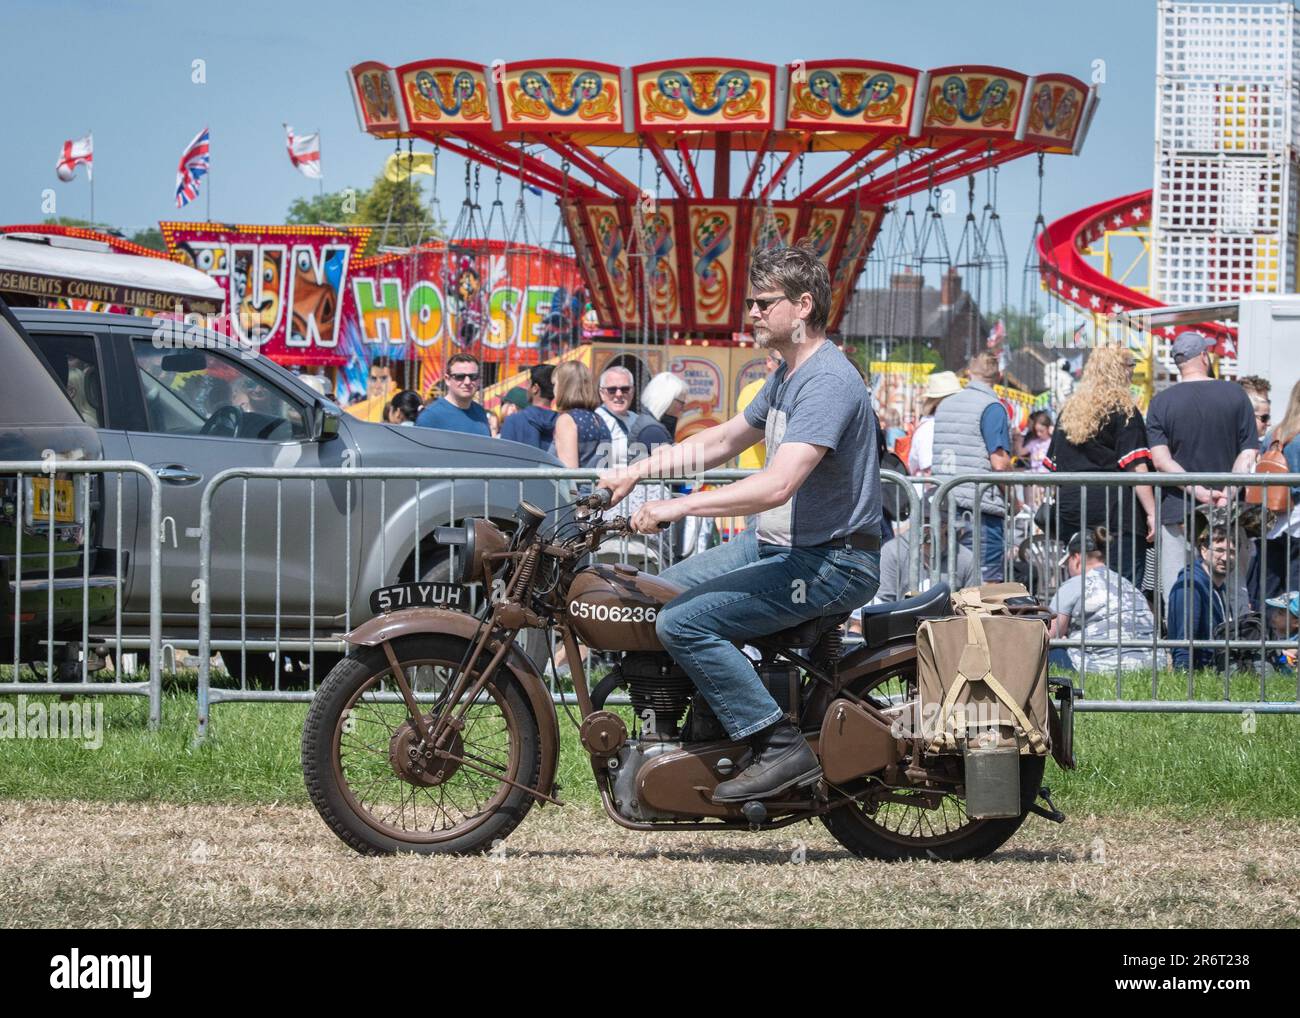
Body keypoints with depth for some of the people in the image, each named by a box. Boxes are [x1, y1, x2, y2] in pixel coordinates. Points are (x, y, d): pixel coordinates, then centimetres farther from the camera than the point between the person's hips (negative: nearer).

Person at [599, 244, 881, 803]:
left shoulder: (827, 381, -22)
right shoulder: (787, 375, 12)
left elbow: (777, 485, -33)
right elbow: (725, 440, 25)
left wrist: (678, 506, -30)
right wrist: (636, 471, 15)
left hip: (833, 563, -11)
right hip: (777, 544, 11)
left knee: (682, 622, -22)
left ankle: (782, 747, -20)